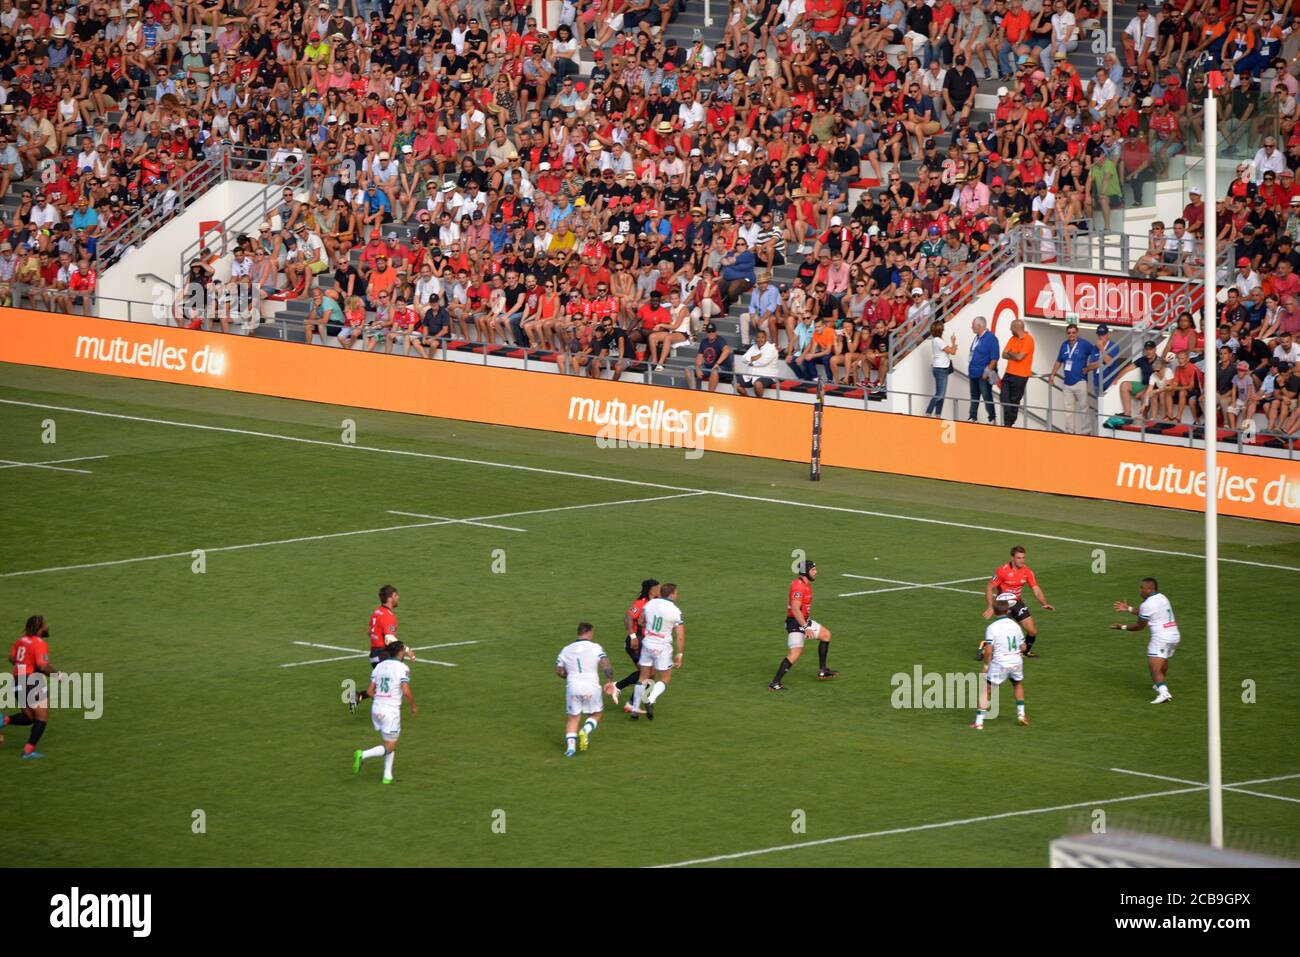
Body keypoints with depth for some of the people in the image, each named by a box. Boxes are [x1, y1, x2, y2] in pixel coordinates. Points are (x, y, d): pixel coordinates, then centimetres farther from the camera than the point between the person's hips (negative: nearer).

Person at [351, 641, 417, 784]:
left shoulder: (379, 666, 7)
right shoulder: (403, 668, -10)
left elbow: (370, 691, 6)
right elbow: (406, 692, -19)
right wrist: (413, 707, -3)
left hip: (376, 708, 6)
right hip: (391, 711, -6)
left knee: (390, 744, 21)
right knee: (389, 748, 4)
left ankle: (387, 775, 17)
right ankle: (363, 755, -17)